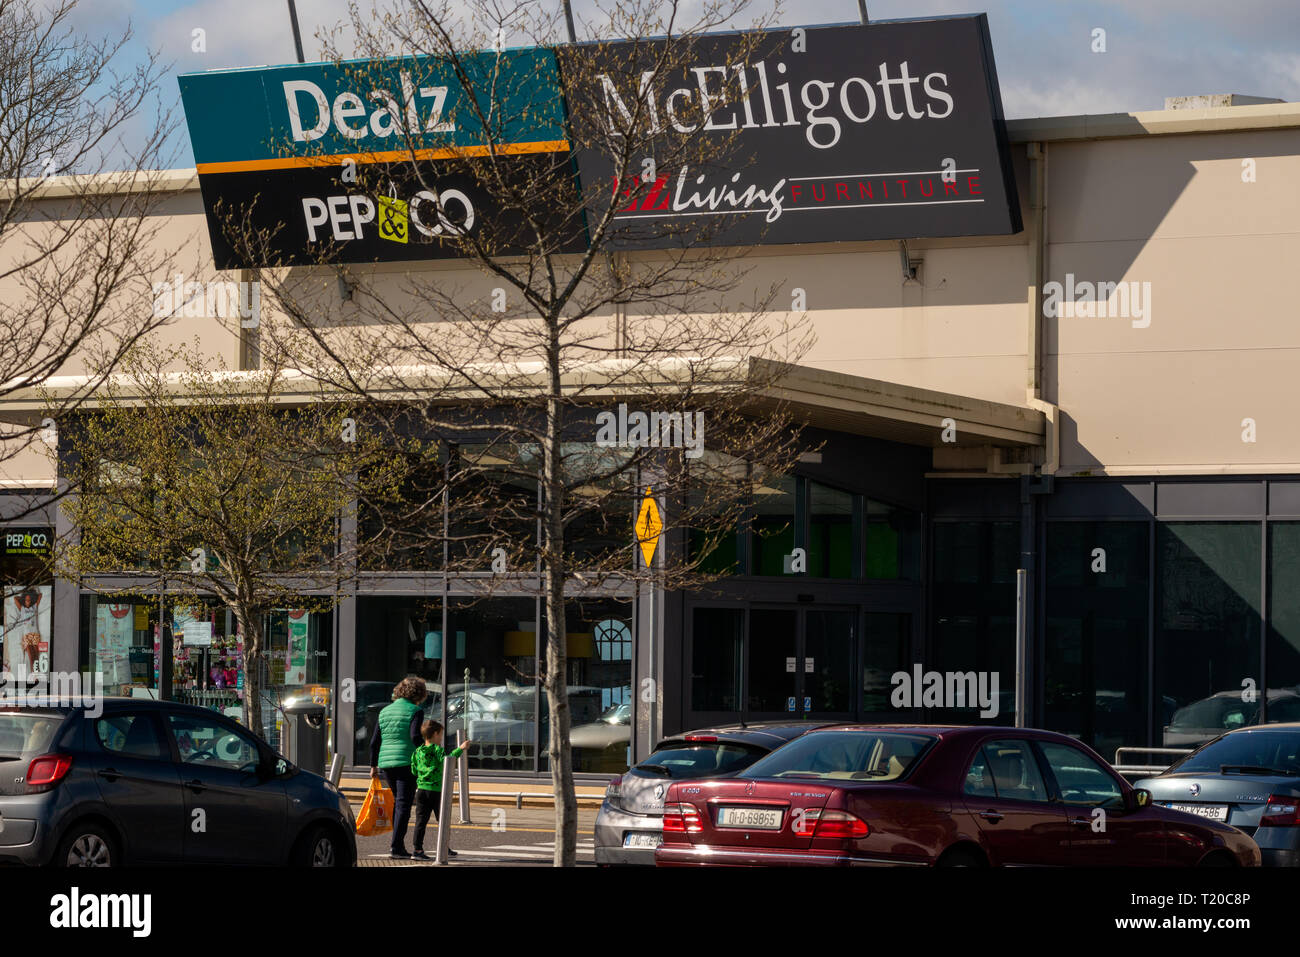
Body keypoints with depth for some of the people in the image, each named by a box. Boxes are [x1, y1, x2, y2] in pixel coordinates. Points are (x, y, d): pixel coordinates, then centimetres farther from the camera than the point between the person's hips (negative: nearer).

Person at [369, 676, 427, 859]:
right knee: (403, 804, -4)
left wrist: (373, 766, 19)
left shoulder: (385, 712, 14)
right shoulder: (415, 712, -4)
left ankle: (398, 844, 18)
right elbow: (415, 736, -19)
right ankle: (396, 846, -11)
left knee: (398, 802, 19)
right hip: (407, 762, -6)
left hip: (386, 763, 6)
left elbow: (374, 741, 13)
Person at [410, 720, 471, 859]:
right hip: (437, 791, -4)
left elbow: (414, 771, 11)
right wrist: (460, 749, -20)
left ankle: (418, 849, -4)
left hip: (421, 790, 4)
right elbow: (447, 760, -24)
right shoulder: (437, 750, -8)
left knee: (421, 820, 2)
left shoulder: (417, 752, 8)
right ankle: (445, 848, 16)